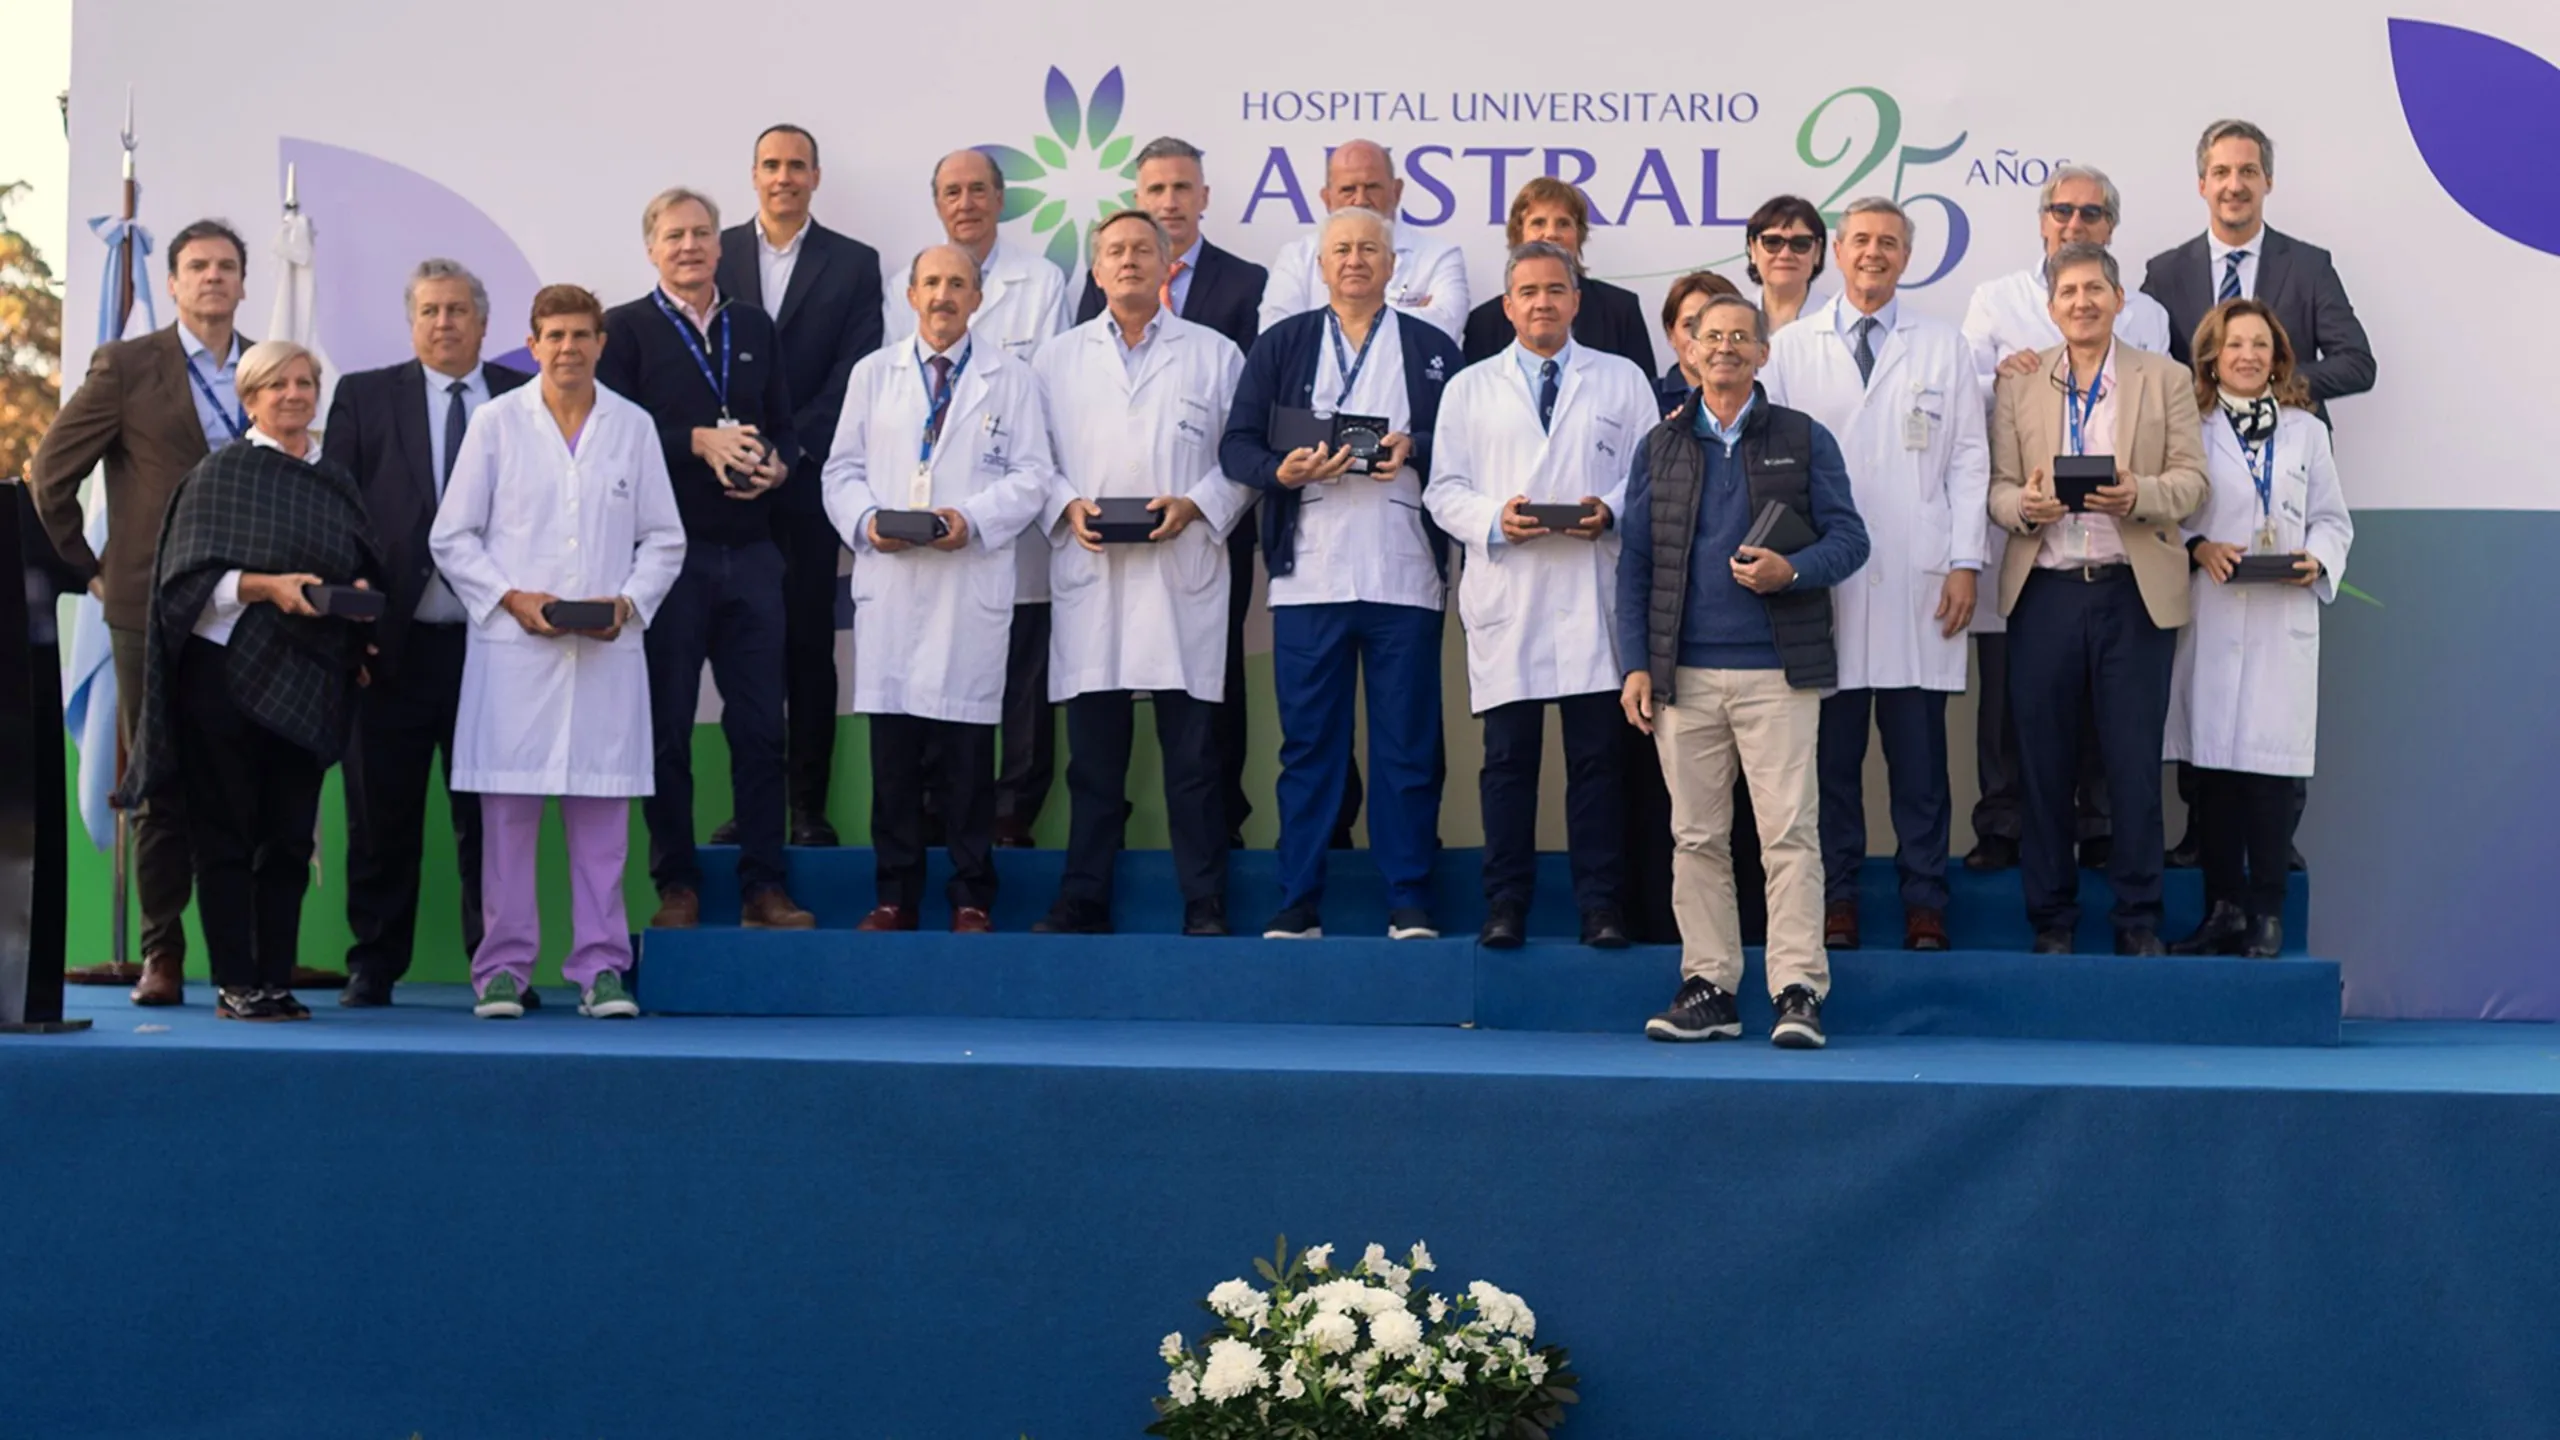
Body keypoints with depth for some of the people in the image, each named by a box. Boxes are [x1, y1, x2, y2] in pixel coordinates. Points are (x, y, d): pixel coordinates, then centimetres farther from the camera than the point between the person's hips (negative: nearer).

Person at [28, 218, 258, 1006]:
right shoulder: (125, 365, 0)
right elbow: (50, 475, 3)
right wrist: (91, 568, 3)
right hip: (154, 608, -2)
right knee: (161, 788, 4)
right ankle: (162, 954, 11)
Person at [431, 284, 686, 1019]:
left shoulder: (635, 427, 9)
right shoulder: (496, 422, 5)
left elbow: (664, 539, 12)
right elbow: (453, 536, 5)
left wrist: (629, 602, -5)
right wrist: (511, 599, -8)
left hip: (608, 653, 1)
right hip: (512, 648, -1)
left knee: (602, 808, 1)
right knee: (508, 807, 0)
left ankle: (601, 966, 8)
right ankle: (503, 966, 8)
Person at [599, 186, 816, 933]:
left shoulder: (754, 326, 16)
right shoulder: (626, 328, 3)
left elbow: (784, 425, 15)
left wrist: (775, 464, -6)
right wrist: (698, 443, -17)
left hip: (750, 554, 4)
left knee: (760, 725, 3)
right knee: (667, 728, 3)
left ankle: (764, 886, 9)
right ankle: (677, 886, 12)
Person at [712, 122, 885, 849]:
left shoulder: (854, 263, 5)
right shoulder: (717, 252, 9)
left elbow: (854, 373, -3)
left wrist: (789, 447, -12)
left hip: (807, 478, -1)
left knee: (809, 642, 1)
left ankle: (808, 803, 6)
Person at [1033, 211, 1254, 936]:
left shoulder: (1214, 355, 10)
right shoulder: (1057, 359, 15)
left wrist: (1195, 505, -9)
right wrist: (1066, 505, -5)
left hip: (1184, 577, -1)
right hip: (1090, 575, 2)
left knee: (1192, 755, -1)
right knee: (1093, 753, 3)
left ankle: (1204, 904, 5)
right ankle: (1083, 899, 11)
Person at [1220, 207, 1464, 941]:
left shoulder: (1433, 349, 11)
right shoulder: (1281, 343, 12)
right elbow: (1236, 444, 4)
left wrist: (1415, 449, -12)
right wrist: (1282, 470, -15)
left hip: (1405, 575, 0)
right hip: (1309, 572, 0)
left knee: (1408, 744, 2)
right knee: (1307, 742, 3)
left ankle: (1409, 902, 9)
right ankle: (1298, 902, 9)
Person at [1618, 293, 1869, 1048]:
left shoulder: (1804, 440, 7)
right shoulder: (1660, 447, 13)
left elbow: (1849, 538, 4)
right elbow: (1634, 562, 11)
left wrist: (1790, 572, -16)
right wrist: (1635, 665, 3)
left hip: (1777, 672, -2)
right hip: (1684, 673, 3)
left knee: (1789, 831, -7)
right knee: (1696, 836, 5)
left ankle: (1798, 990, -6)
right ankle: (1708, 986, 11)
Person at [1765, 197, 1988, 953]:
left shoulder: (1944, 347, 9)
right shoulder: (1790, 349, 8)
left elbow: (1969, 460, 7)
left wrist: (1966, 562, 0)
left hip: (1916, 583, 0)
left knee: (1919, 756, 2)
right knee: (1832, 755, 3)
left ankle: (1924, 903, 10)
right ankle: (1835, 900, 12)